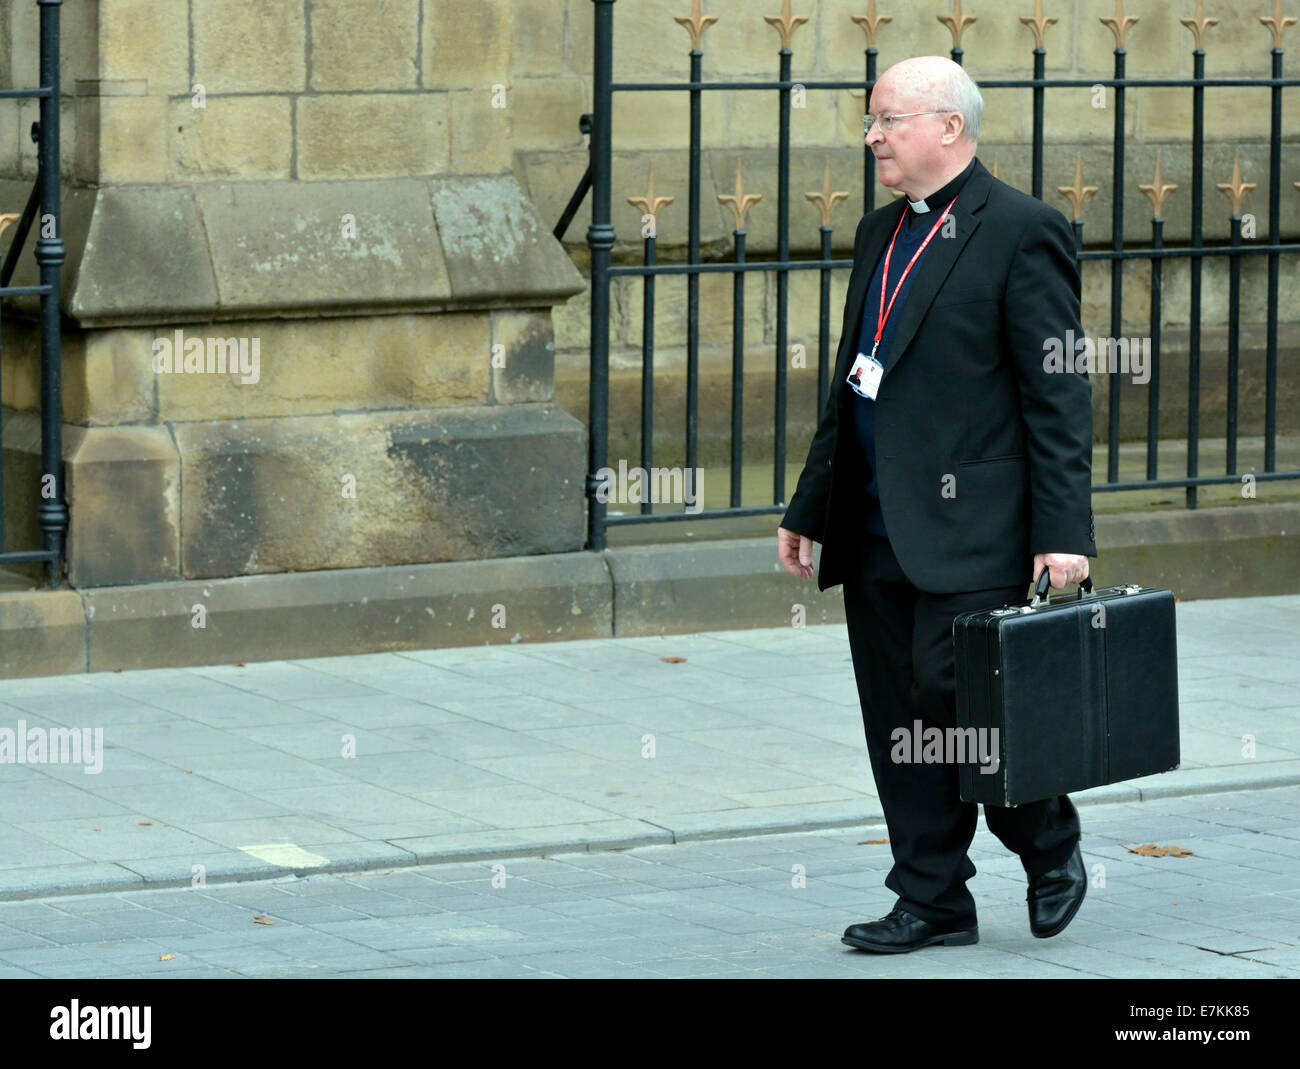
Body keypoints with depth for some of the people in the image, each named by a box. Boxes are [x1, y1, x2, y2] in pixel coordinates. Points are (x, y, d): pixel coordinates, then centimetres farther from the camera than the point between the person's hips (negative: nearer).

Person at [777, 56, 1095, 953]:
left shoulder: (1022, 231, -7)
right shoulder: (881, 234, 17)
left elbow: (1059, 395, -11)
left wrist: (1064, 532, -16)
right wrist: (809, 509, 21)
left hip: (968, 532, -8)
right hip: (875, 532, 8)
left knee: (956, 698, -10)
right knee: (899, 722, 8)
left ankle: (1051, 846, 14)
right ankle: (933, 901, 16)